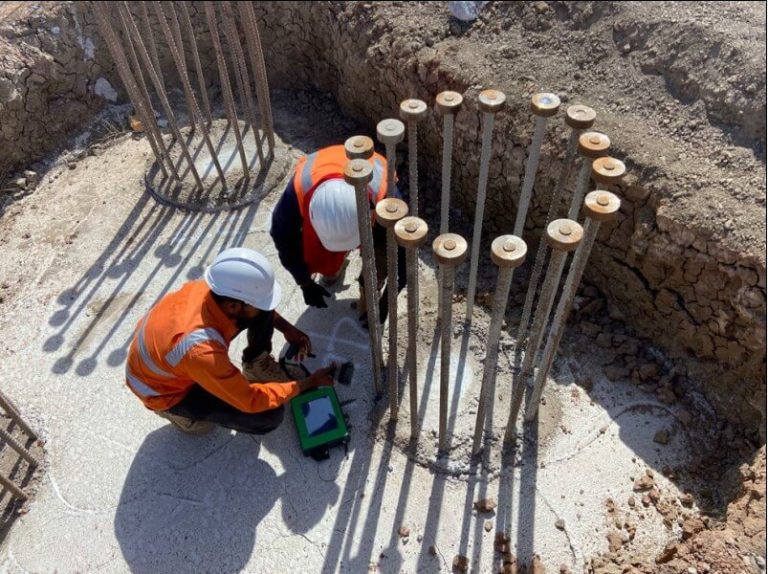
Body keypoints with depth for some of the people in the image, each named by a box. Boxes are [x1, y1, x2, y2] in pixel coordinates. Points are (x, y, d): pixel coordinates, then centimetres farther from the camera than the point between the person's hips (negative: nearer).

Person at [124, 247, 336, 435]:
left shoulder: (211, 289, -25)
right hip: (164, 390, -6)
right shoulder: (201, 352, -43)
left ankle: (257, 366, 13)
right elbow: (250, 400, -28)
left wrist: (286, 328, -9)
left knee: (261, 313, -12)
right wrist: (310, 382, -21)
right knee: (270, 416, -17)